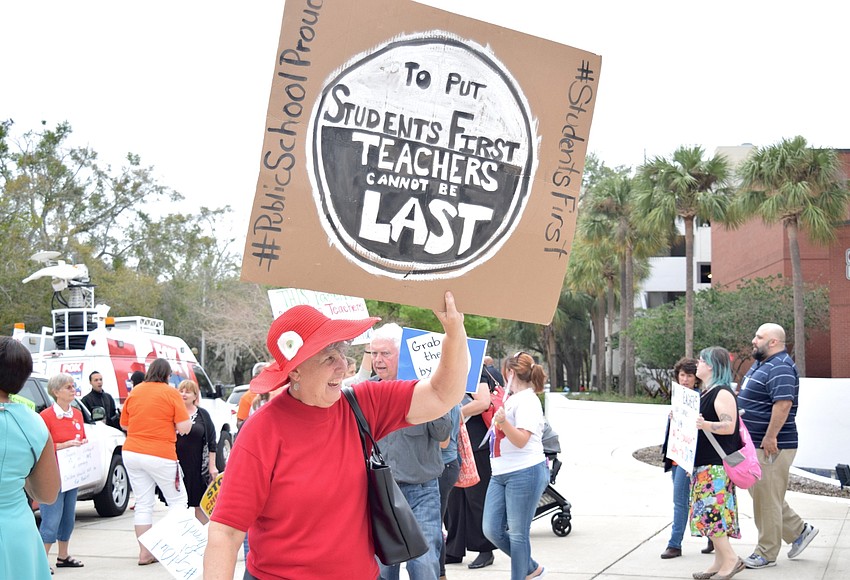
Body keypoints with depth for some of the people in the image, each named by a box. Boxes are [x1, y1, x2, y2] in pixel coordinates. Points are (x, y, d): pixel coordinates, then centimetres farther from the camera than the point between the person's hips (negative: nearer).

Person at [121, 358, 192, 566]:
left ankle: (144, 553, 12)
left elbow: (124, 424, 14)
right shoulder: (171, 393, -8)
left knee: (143, 504, 11)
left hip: (131, 453, 5)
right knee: (177, 500, 10)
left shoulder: (134, 391, 6)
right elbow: (184, 427, -12)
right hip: (160, 455, -5)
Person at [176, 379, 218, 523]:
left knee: (200, 504, 4)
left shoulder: (203, 414, 6)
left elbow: (211, 442, 6)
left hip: (199, 467, 0)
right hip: (176, 466, 0)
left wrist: (212, 466, 0)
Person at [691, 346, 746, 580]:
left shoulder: (722, 393, -13)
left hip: (717, 464, -10)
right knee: (713, 512, 10)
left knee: (710, 511, -12)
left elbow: (729, 426, -22)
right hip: (704, 462, 10)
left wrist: (705, 425, -36)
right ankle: (720, 561, 14)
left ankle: (731, 558, -7)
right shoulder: (706, 393, 18)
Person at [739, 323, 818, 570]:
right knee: (760, 495, 18)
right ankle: (799, 530, 29)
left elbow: (783, 404, -28)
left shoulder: (780, 368, -19)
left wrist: (770, 438, -29)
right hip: (755, 445, 11)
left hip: (770, 447, -11)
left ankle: (766, 554, 8)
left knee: (767, 499, -2)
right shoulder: (761, 364, 15)